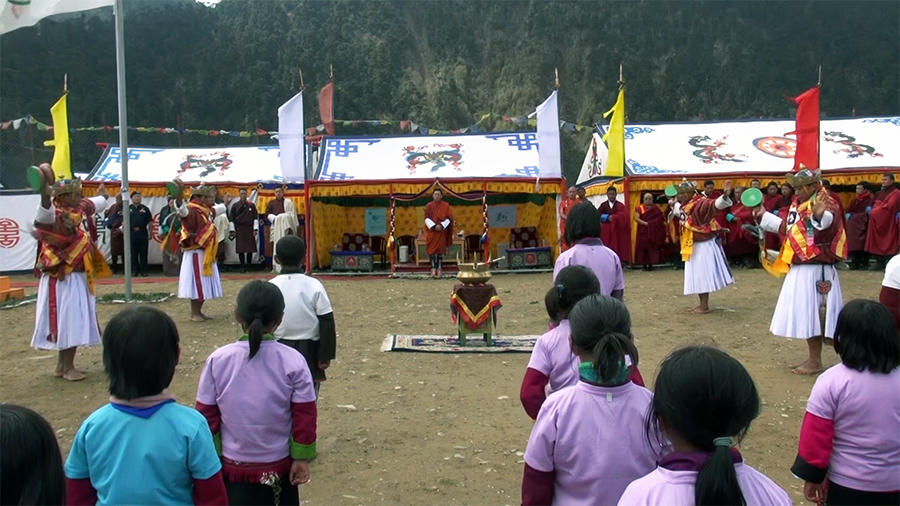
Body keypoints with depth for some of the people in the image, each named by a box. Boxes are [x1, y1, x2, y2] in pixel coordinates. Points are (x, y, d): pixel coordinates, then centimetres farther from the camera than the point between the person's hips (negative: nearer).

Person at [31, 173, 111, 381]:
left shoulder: (79, 211, 7)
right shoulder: (55, 217, -19)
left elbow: (92, 205, 31)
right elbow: (45, 212, -44)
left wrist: (102, 196, 52)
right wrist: (45, 191, -64)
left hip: (78, 277, 9)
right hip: (63, 279, -9)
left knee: (74, 322, 15)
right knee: (68, 321, -5)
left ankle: (62, 365, 26)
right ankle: (67, 367, 6)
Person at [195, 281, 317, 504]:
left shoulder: (217, 360, -12)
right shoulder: (293, 361, -14)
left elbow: (206, 416, -5)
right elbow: (305, 416, -10)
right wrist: (302, 458, 1)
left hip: (233, 468, 1)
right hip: (280, 468, 0)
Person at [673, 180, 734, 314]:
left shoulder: (700, 203, -20)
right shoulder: (686, 206, 7)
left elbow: (715, 204, -39)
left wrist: (725, 195, -54)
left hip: (703, 245, -10)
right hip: (693, 246, 10)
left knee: (702, 275, -4)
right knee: (697, 276, 14)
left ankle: (705, 307, 4)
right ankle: (702, 304, 22)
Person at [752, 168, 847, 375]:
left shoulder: (826, 204, -16)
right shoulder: (799, 205, 11)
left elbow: (827, 221, -42)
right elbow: (786, 228, 27)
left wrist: (819, 215, -65)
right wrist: (763, 215, 32)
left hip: (815, 270, -9)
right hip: (799, 269, 9)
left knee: (811, 315, -3)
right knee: (805, 315, 15)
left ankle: (816, 363, 8)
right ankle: (812, 358, 25)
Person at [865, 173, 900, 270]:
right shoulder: (879, 193, 19)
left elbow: (888, 206, -17)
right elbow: (873, 204, 21)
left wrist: (872, 212, -11)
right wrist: (870, 208, -2)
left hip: (888, 223, -7)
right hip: (877, 222, 7)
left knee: (888, 244, -6)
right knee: (878, 244, 4)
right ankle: (880, 264, 8)